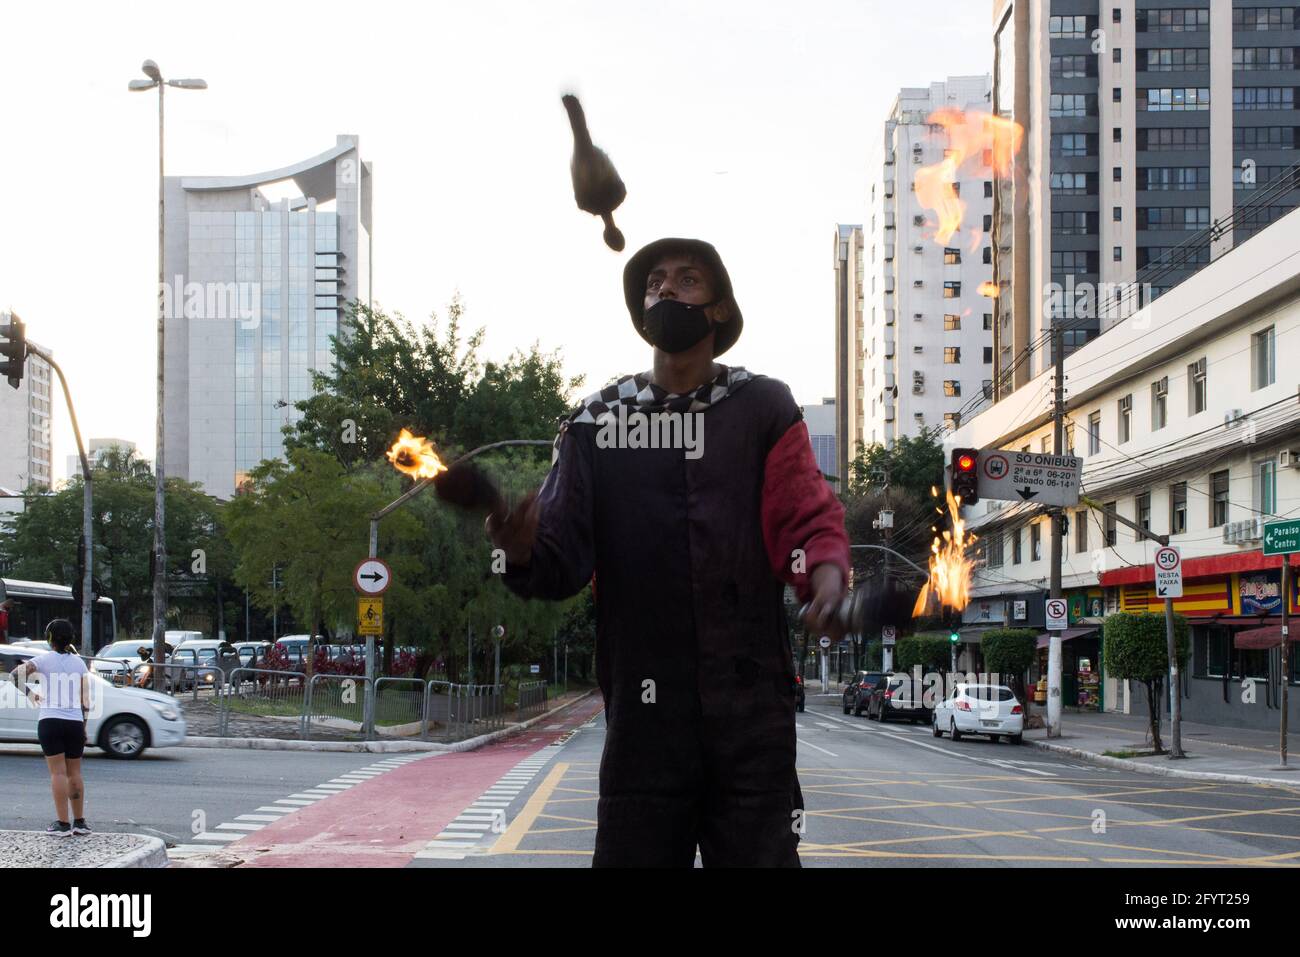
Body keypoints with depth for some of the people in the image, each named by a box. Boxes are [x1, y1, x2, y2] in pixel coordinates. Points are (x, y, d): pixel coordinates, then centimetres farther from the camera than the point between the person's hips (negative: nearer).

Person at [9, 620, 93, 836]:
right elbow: (86, 699, 6)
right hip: (74, 722, 3)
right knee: (74, 773, 13)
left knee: (58, 772, -2)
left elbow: (16, 674, -15)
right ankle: (79, 822, 15)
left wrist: (30, 693, 0)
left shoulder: (45, 660, -2)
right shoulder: (79, 662, 8)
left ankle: (63, 823, -3)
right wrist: (84, 727, 12)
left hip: (50, 721, -3)